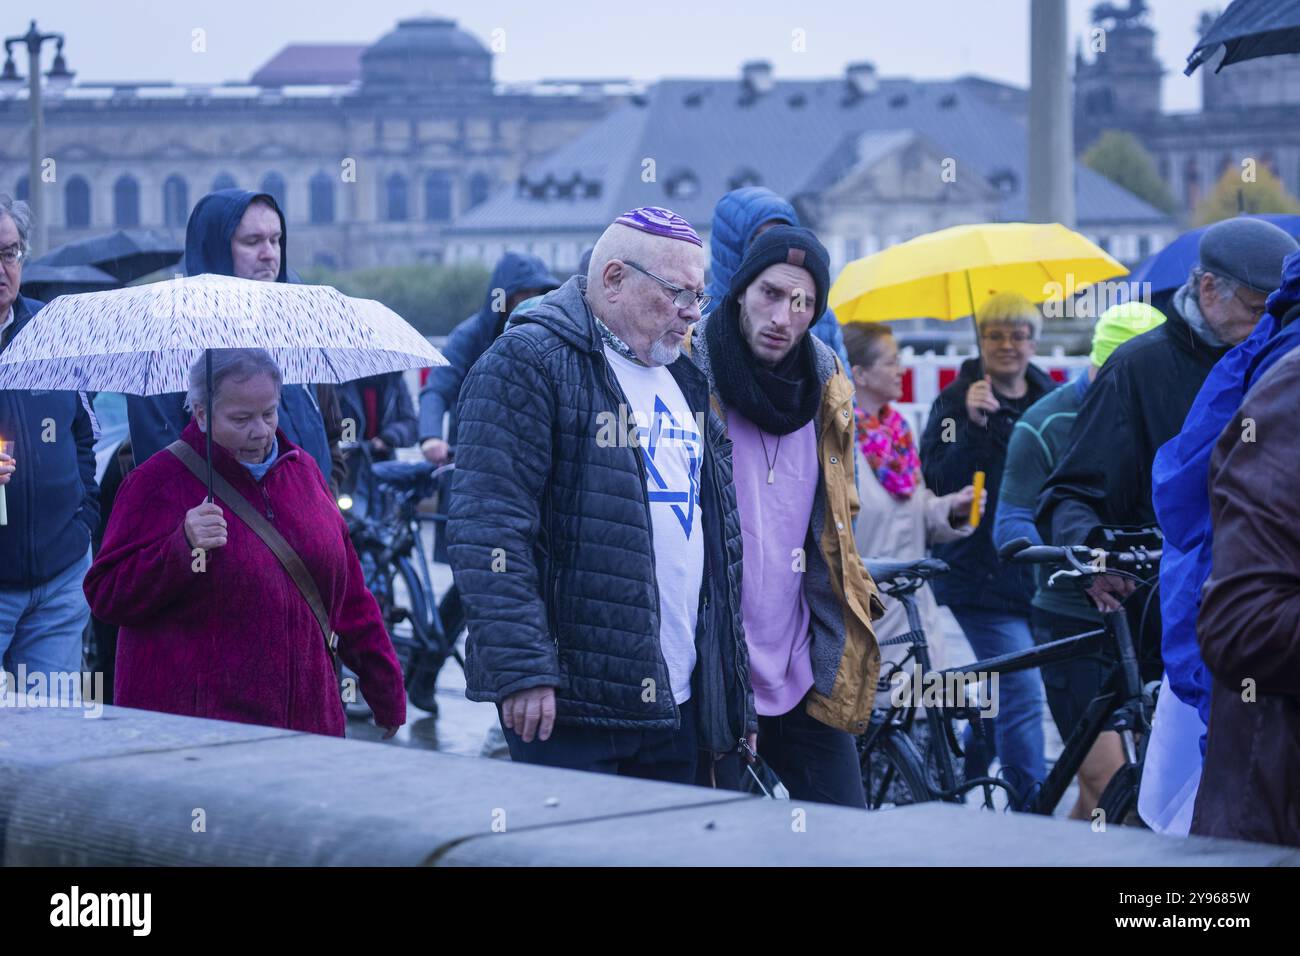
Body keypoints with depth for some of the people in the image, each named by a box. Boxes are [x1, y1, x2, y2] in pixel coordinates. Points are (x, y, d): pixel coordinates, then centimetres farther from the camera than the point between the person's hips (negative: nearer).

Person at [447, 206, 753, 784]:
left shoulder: (685, 383, 20)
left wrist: (737, 690, 21)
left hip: (678, 707, 8)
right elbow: (488, 528, -15)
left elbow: (723, 538, 25)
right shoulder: (527, 362, -7)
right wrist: (521, 667, -22)